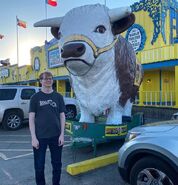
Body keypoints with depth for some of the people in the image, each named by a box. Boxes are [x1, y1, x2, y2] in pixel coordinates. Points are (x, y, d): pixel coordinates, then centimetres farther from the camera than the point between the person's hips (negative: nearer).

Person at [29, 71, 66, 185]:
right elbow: (31, 118, -2)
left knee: (57, 164, 14)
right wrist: (33, 137, -9)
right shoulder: (35, 97, -1)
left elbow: (62, 116, 5)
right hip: (40, 137, -1)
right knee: (39, 166, 9)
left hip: (56, 136, 2)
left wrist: (62, 134, -3)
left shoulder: (58, 97, 4)